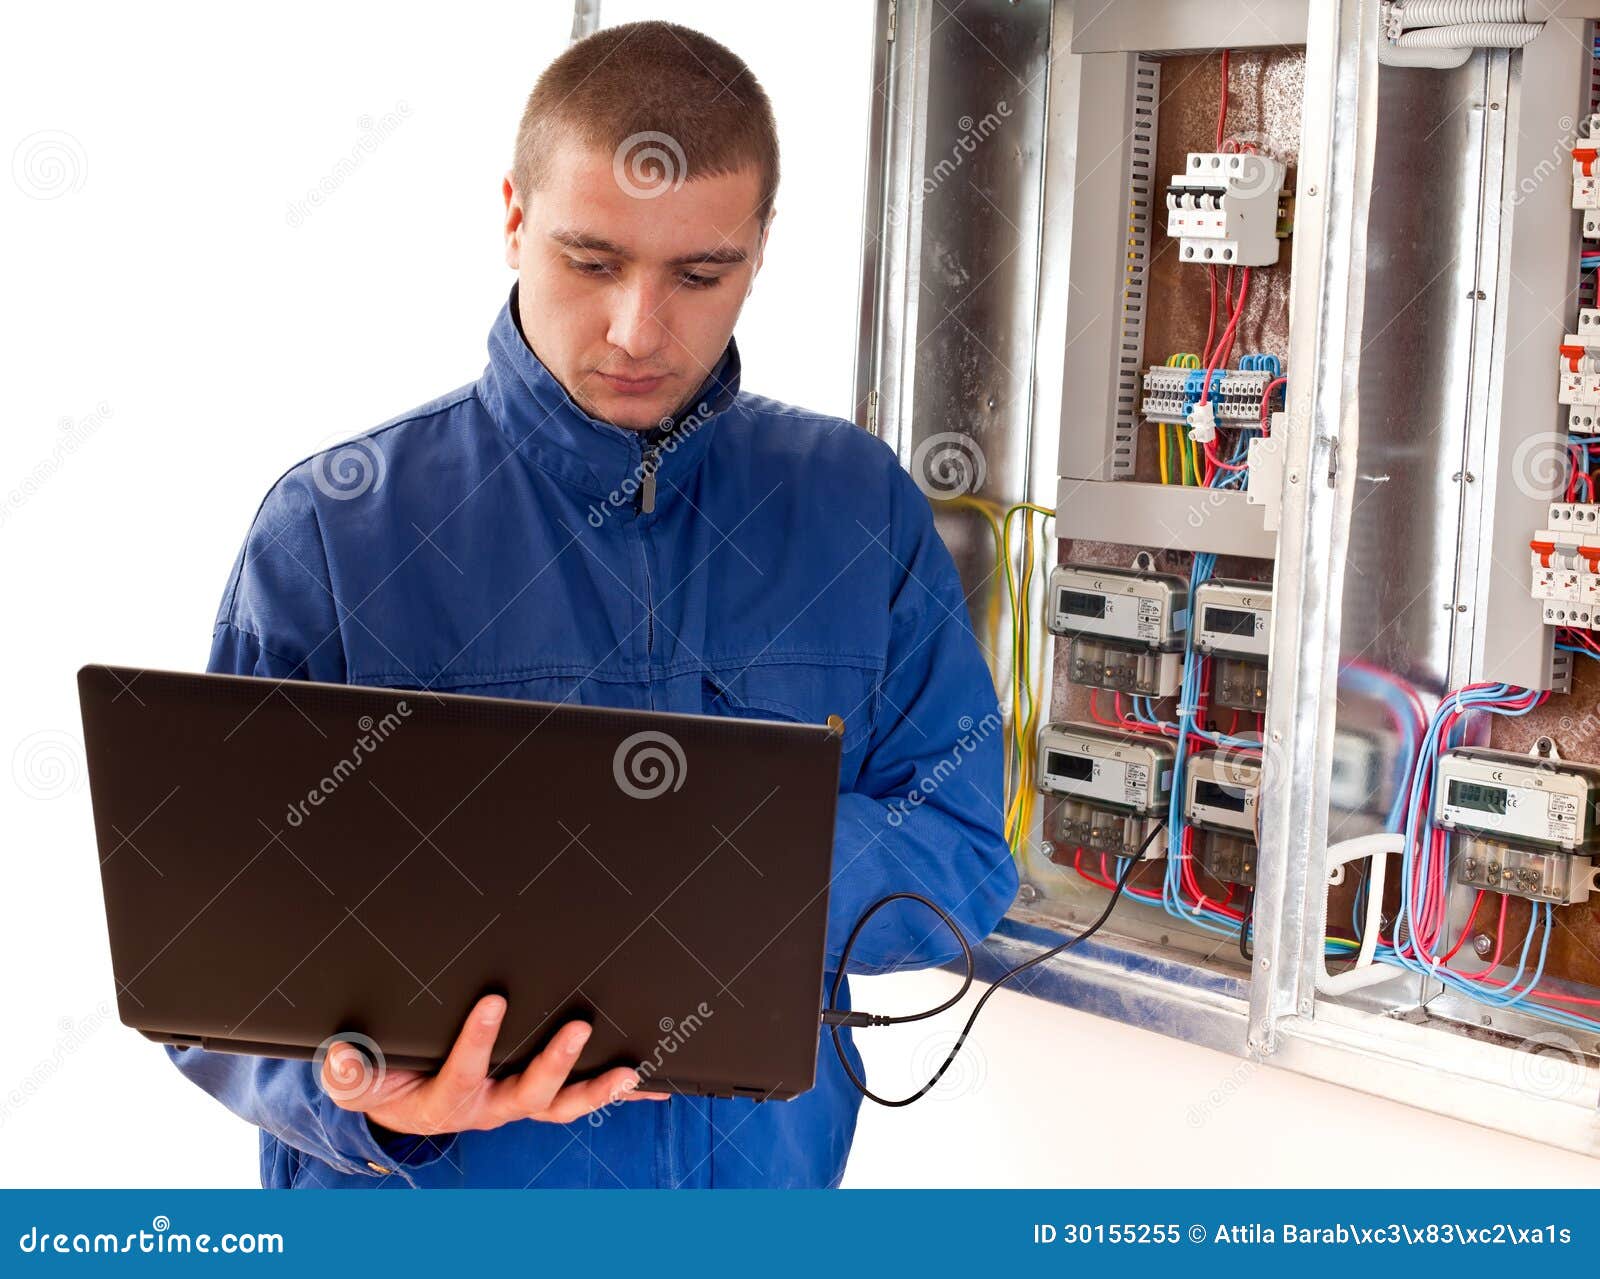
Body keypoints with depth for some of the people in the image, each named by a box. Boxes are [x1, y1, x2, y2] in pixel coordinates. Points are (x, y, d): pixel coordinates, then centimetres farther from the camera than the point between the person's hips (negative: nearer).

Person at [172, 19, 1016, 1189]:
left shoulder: (859, 506, -1)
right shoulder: (332, 531, -9)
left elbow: (962, 860, -2)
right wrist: (358, 1092, -30)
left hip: (771, 1176, 2)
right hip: (419, 1210, -2)